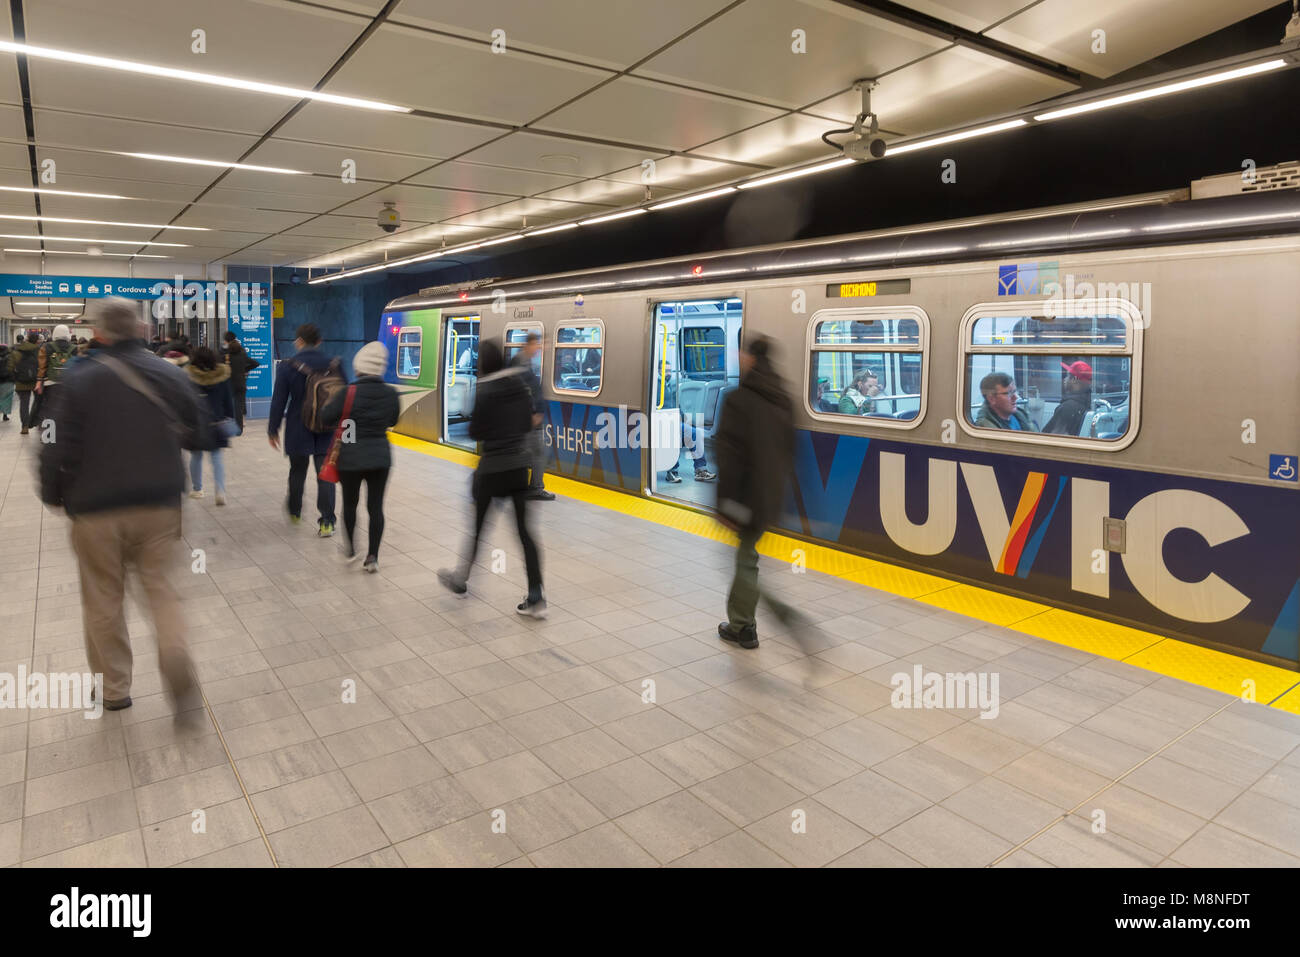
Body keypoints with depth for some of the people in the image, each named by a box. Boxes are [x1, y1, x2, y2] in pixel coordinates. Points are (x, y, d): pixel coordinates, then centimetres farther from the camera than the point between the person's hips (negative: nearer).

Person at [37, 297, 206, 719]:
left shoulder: (79, 379, -9)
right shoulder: (171, 375, -1)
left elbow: (59, 447, -10)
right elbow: (197, 432, 8)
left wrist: (53, 494, 7)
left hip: (96, 508, -2)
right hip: (159, 505, 2)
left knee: (104, 601, 13)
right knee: (162, 589, 11)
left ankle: (113, 688, 25)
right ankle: (179, 672, -7)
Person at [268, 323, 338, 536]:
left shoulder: (287, 367, -8)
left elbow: (278, 401, -5)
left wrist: (273, 429, 4)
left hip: (298, 429, 0)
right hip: (326, 430, 0)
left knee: (297, 470, 19)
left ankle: (294, 511, 38)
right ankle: (326, 522, -5)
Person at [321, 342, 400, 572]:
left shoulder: (348, 393, -16)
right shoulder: (391, 394, -5)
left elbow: (326, 418, -9)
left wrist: (330, 403, 10)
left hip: (351, 458, -2)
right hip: (380, 457, 2)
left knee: (350, 503, 17)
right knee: (376, 506, 6)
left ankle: (350, 549, 30)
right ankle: (373, 556, 6)